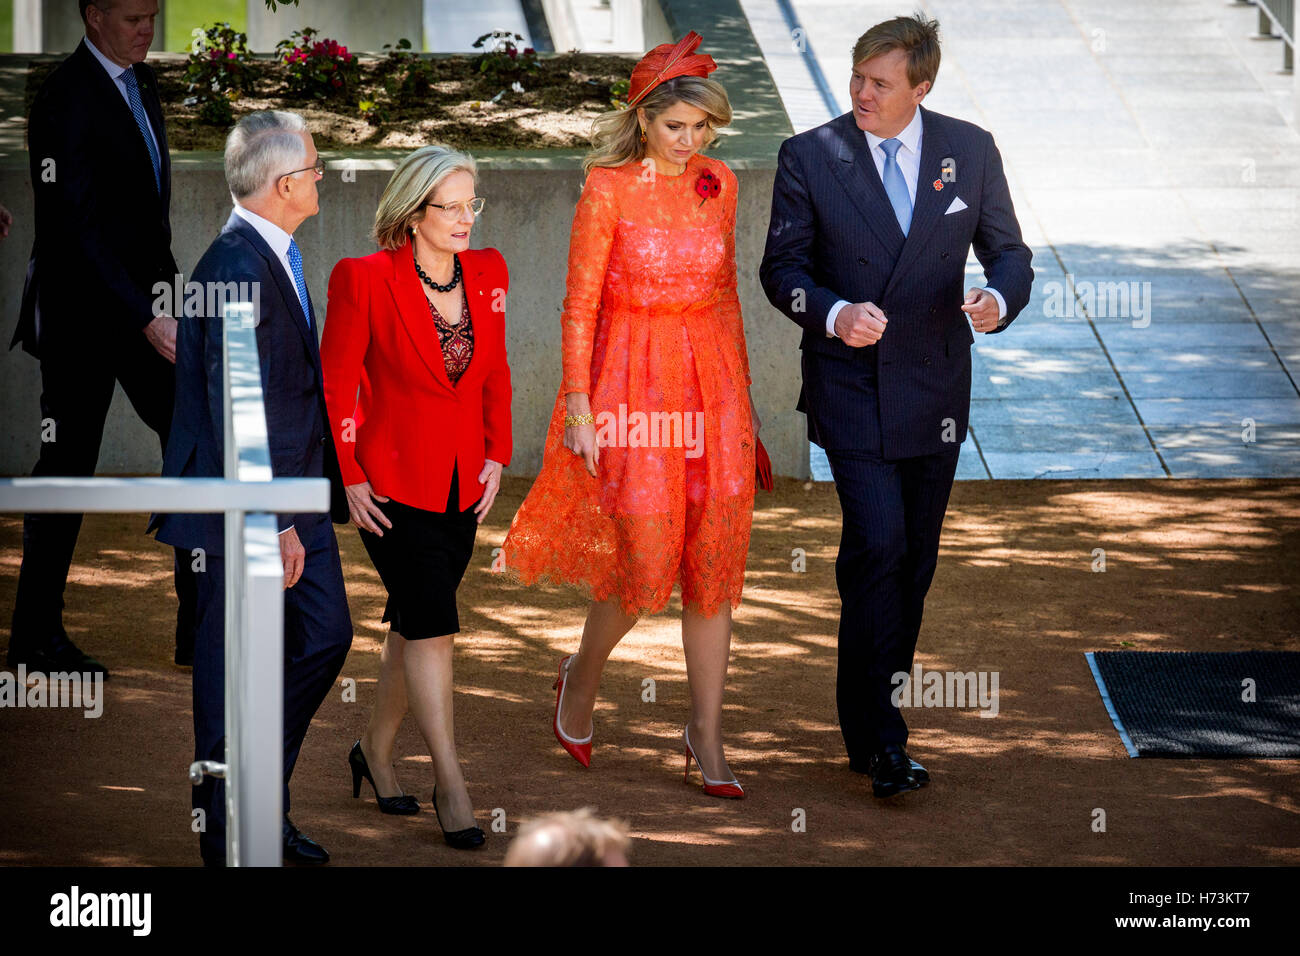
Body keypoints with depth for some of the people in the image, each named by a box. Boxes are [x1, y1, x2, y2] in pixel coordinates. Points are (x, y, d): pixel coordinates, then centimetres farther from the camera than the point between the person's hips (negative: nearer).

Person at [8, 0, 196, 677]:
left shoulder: (141, 83, 11)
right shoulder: (65, 99, -17)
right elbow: (74, 227, -22)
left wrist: (166, 296, 17)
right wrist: (144, 316, -26)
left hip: (146, 302, 8)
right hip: (84, 311, -8)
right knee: (67, 468, 1)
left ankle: (202, 627, 4)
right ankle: (36, 639, 13)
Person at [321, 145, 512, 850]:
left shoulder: (487, 274, 2)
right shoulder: (365, 280, -14)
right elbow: (335, 385, -7)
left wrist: (496, 454, 6)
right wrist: (350, 476, -8)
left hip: (462, 483, 5)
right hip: (393, 480, -5)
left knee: (416, 625, 13)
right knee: (432, 625, -11)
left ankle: (375, 750, 32)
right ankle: (450, 786, -7)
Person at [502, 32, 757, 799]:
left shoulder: (720, 185, 6)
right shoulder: (608, 189, -8)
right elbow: (580, 304, -6)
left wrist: (742, 390, 15)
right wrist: (577, 406, -10)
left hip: (711, 386, 4)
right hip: (632, 382, -4)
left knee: (713, 561, 3)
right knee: (646, 559, -4)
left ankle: (707, 734, 10)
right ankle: (582, 678, 25)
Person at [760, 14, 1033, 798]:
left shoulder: (970, 151, 0)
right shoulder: (810, 158, -5)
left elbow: (1008, 251, 6)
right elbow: (782, 268, -1)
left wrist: (1000, 299, -17)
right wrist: (834, 314, -21)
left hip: (935, 387, 3)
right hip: (850, 385, -3)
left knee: (916, 559, 11)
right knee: (878, 546, -15)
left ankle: (875, 713, 26)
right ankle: (878, 738, -10)